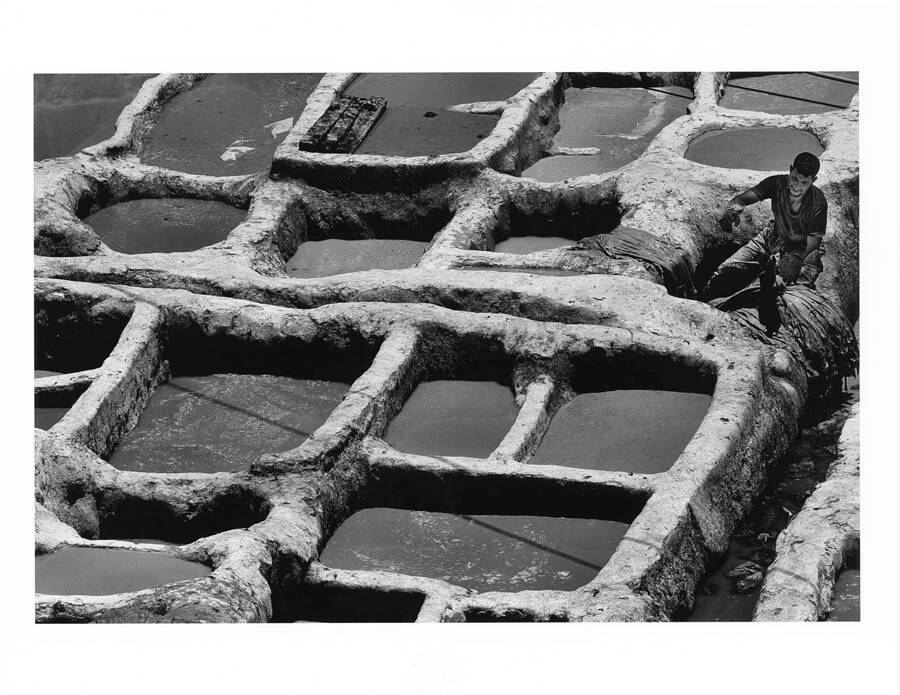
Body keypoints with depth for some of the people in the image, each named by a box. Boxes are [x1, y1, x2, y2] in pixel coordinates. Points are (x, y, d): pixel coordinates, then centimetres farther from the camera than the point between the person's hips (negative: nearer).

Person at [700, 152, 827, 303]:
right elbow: (740, 200, -27)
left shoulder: (818, 204, -27)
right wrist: (733, 210, -53)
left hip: (800, 248, -3)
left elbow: (811, 247, -24)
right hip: (773, 238, 3)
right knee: (726, 272, -8)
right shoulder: (777, 183, -20)